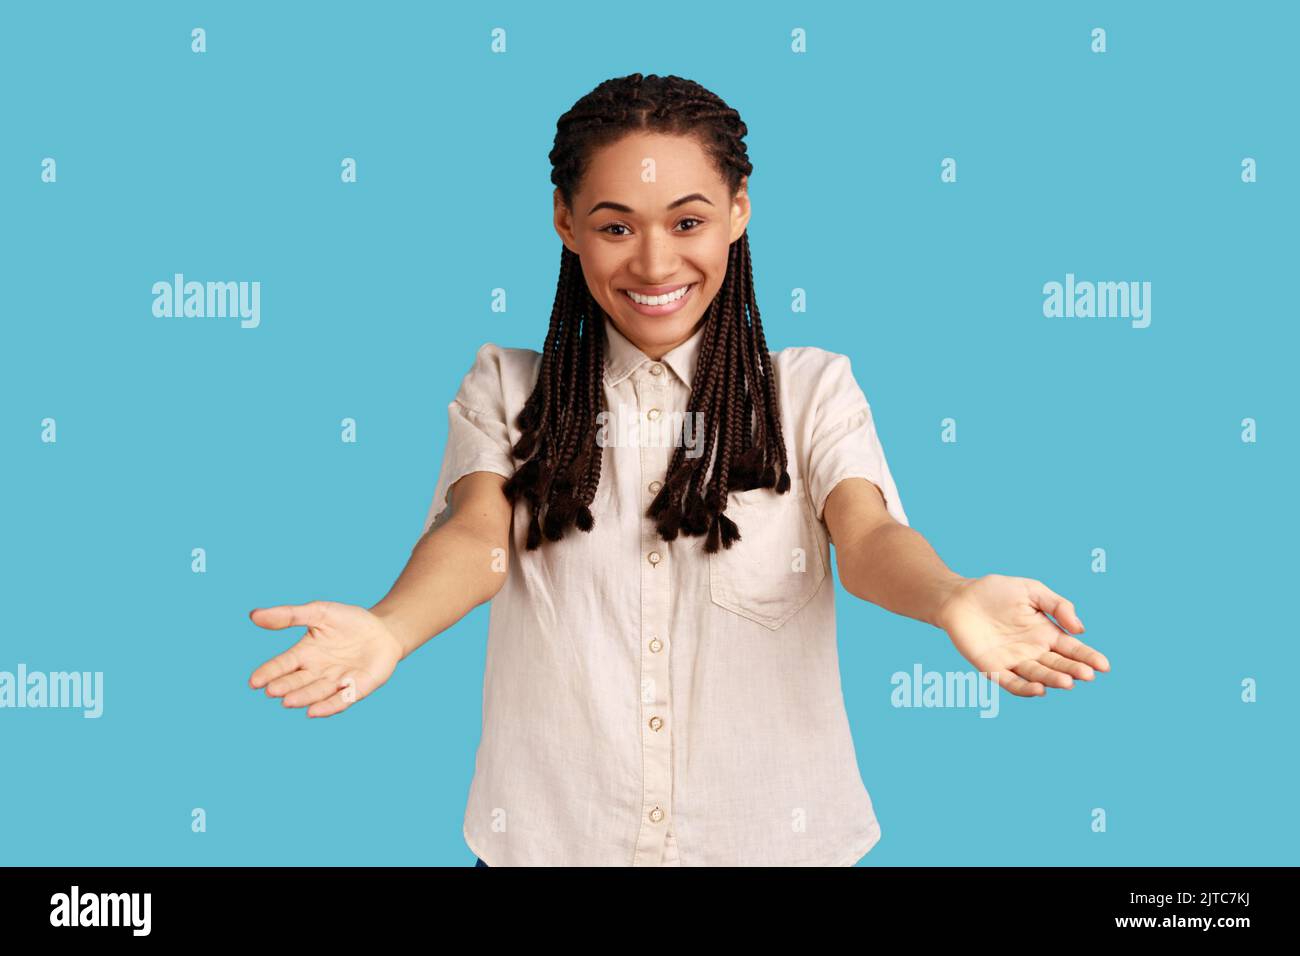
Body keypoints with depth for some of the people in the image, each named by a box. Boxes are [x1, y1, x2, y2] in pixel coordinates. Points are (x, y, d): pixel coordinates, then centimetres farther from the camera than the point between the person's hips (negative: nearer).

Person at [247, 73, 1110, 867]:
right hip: (549, 831, 0)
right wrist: (389, 629, -36)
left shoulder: (814, 390, 1)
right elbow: (477, 537, -14)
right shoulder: (505, 390, 2)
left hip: (769, 831, 0)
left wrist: (955, 602, -39)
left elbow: (867, 536, -15)